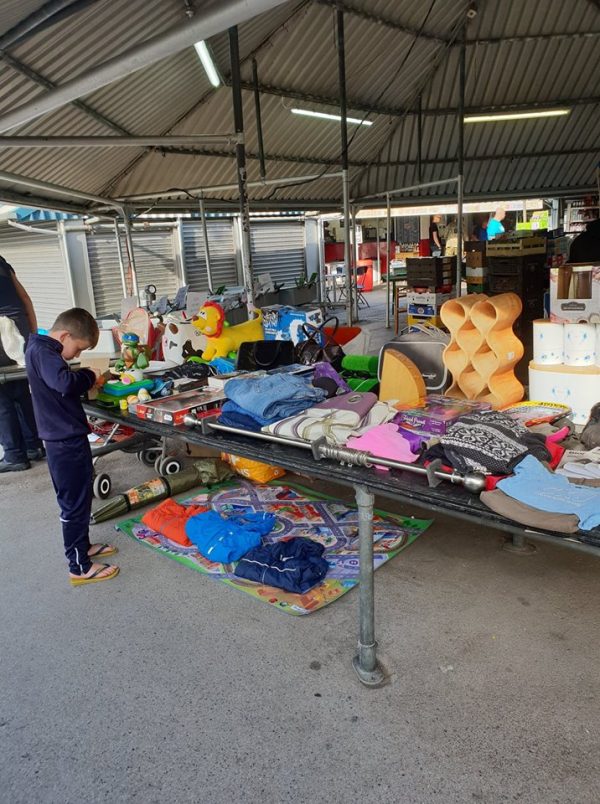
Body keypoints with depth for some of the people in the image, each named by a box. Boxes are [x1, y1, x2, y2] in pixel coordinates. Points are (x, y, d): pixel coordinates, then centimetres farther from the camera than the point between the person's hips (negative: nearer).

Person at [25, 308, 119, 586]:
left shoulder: (41, 350, 14)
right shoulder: (43, 351, -18)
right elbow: (65, 382, -35)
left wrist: (85, 381, 4)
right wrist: (89, 376, -17)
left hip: (63, 439, 10)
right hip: (67, 442, -10)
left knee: (77, 498, 22)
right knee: (75, 503, -1)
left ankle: (82, 546, 38)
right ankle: (79, 568, 10)